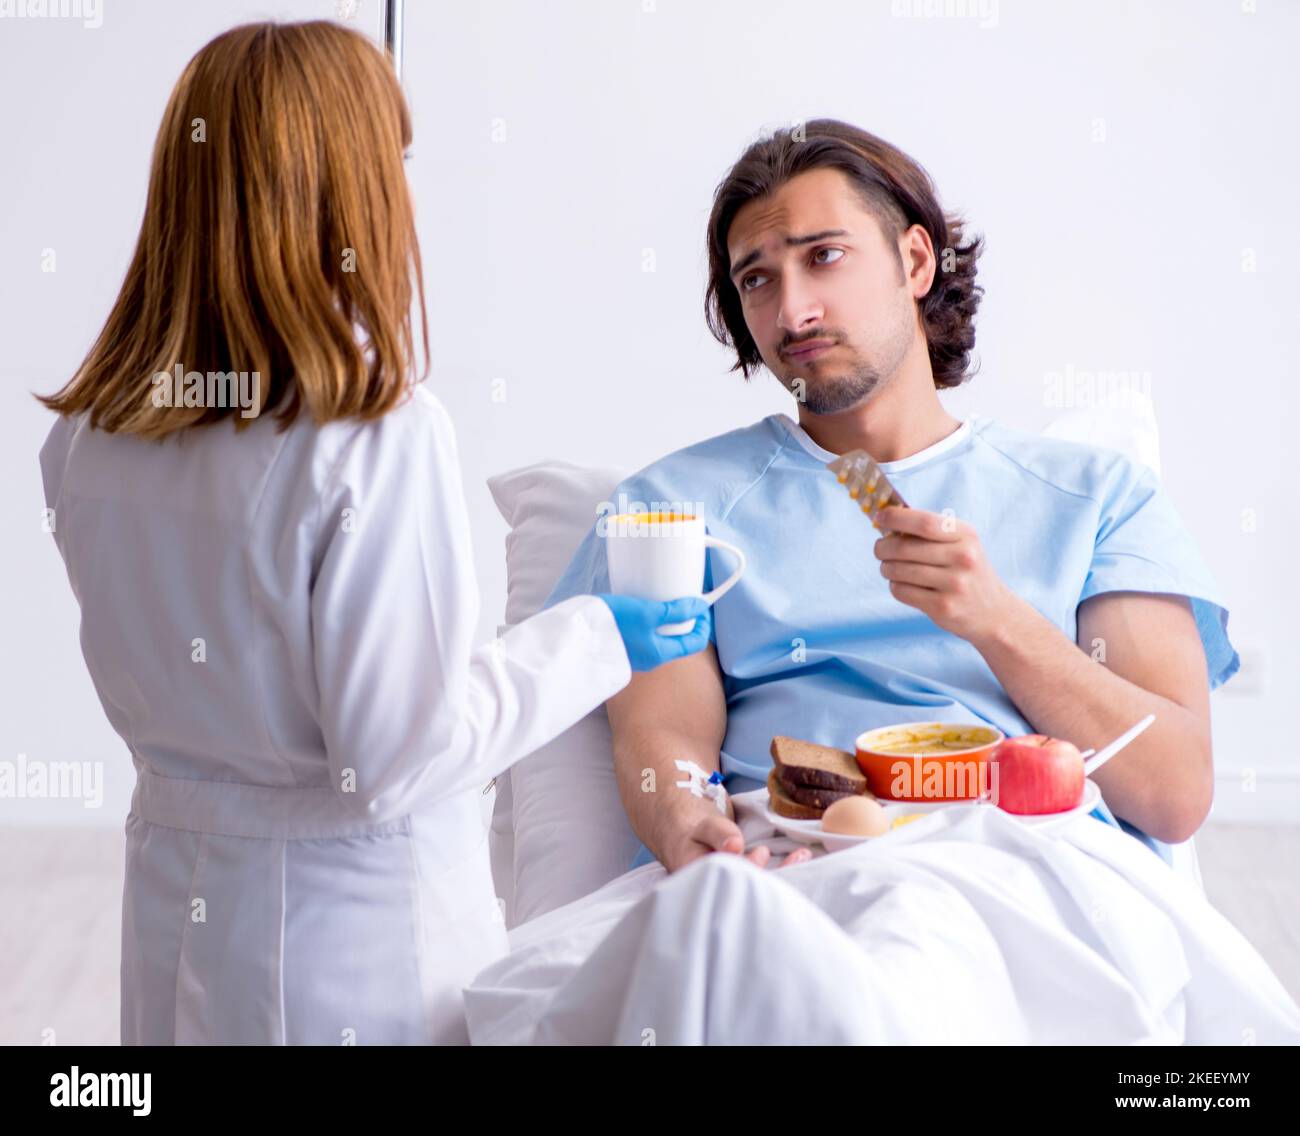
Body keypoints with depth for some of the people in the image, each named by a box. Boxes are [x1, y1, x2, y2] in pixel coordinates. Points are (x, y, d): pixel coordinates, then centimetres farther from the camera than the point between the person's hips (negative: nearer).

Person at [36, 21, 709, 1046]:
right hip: (362, 933, -6)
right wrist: (599, 637, -8)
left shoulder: (85, 439, -3)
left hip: (176, 913, 6)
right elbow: (398, 757, -20)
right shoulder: (383, 433, -22)